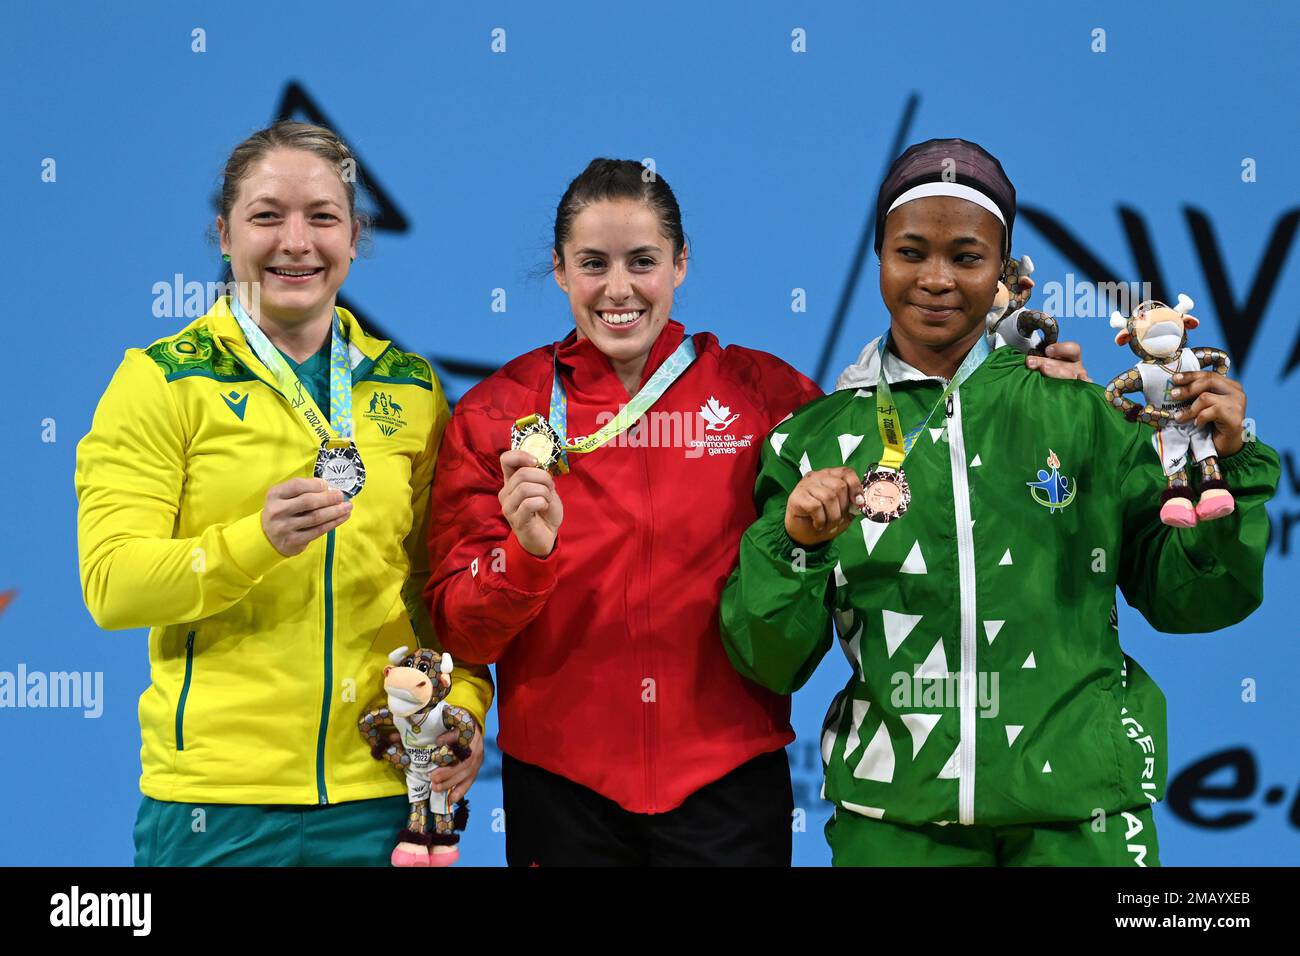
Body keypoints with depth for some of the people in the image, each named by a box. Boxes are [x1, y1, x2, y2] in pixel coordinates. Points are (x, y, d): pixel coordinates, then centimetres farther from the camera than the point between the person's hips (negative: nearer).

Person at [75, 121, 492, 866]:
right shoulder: (163, 381, -1)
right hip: (216, 801, -3)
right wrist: (259, 540, -24)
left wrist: (465, 705, -2)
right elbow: (111, 584, -9)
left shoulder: (411, 388, 10)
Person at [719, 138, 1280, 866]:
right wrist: (791, 547, -15)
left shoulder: (1082, 413, 1)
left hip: (1079, 812, 0)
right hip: (894, 820, 0)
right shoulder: (817, 439, 2)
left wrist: (1228, 466, -8)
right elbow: (772, 665, 2)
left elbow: (1182, 600, 5)